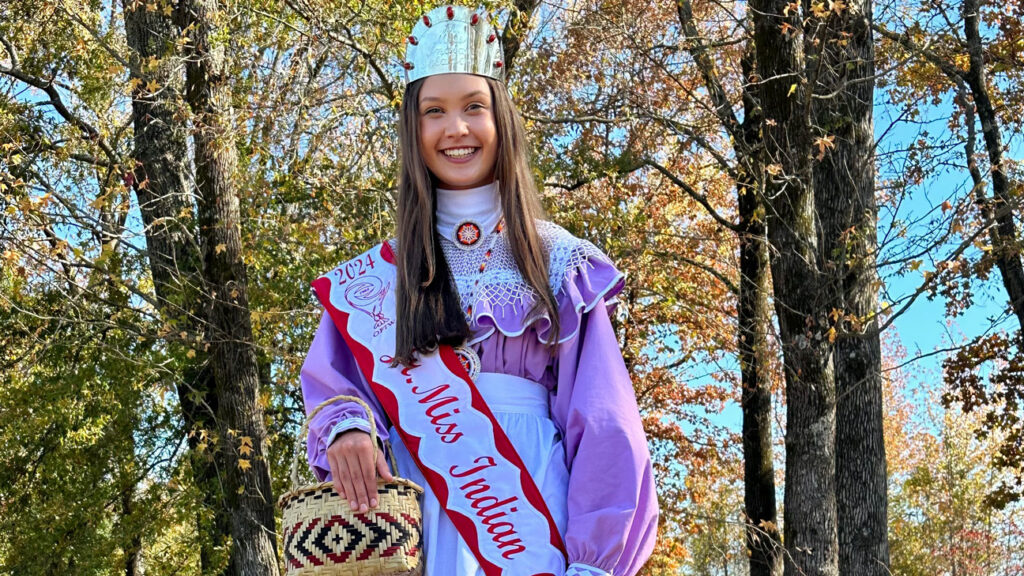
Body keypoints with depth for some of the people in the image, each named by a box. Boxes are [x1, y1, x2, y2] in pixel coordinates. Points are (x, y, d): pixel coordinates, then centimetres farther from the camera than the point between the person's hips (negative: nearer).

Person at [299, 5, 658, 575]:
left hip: (531, 503, -1)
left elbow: (600, 426, -2)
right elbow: (330, 380, 9)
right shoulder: (375, 279, 10)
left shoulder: (560, 263, 5)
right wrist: (345, 425, -15)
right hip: (418, 514, 1)